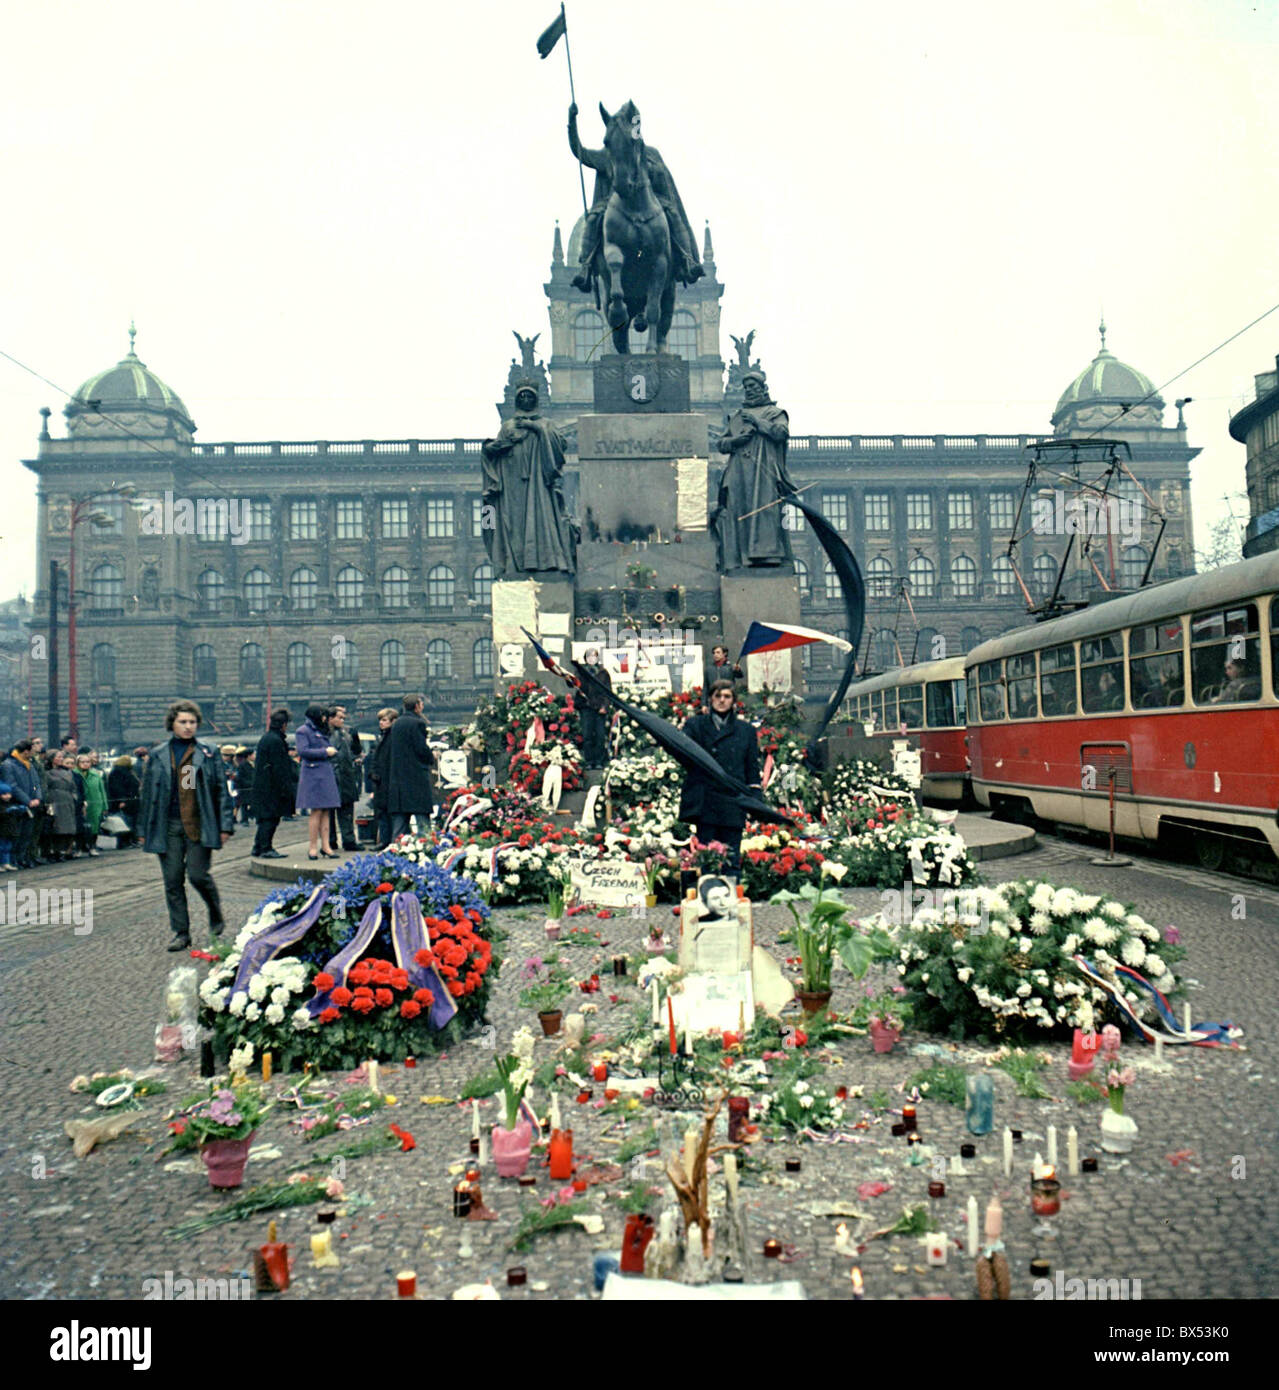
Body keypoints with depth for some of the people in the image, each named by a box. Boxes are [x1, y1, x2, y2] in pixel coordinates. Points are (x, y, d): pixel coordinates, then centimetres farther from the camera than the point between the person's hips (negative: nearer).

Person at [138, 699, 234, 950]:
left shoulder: (209, 752, 4)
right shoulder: (158, 755, 9)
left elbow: (221, 789, 4)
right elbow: (147, 794, 13)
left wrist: (226, 825, -2)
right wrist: (144, 830, 11)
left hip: (199, 825, -2)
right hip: (168, 826, 2)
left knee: (198, 875, -6)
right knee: (173, 881, 4)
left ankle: (216, 914, 22)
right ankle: (181, 933, 14)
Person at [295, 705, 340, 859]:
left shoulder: (321, 731, 22)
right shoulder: (303, 731, -3)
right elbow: (303, 751, -15)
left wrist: (332, 751, 6)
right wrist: (325, 752, -12)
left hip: (326, 774, 8)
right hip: (313, 775, -8)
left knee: (326, 811, 5)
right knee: (316, 811, -9)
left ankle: (325, 846, 5)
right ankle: (312, 847, -4)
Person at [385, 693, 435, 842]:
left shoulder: (396, 724, 13)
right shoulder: (417, 723, -10)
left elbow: (389, 751, 16)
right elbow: (422, 749, -14)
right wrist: (432, 758, 5)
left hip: (397, 777, 7)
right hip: (416, 775, -7)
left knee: (399, 817, 9)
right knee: (422, 818, -5)